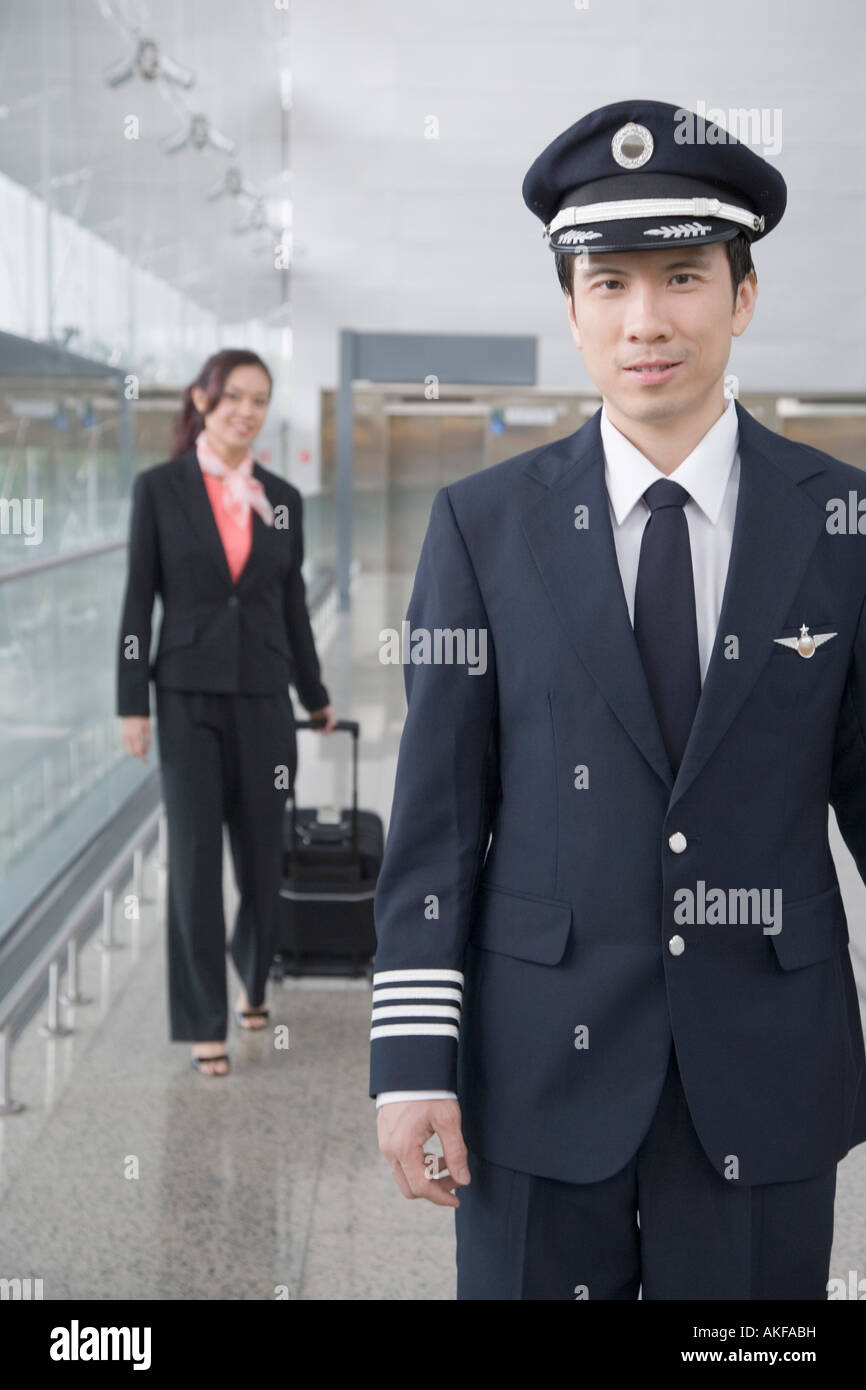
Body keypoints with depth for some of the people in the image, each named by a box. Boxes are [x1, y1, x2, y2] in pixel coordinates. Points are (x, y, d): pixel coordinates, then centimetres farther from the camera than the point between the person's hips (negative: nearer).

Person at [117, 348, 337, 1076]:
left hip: (263, 697, 3)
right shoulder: (160, 488, -2)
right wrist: (132, 703, -6)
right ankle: (205, 1022, 10)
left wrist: (316, 696, 18)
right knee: (195, 858, 0)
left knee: (262, 851, 8)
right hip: (188, 697, -2)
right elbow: (138, 599, -3)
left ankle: (253, 983, 33)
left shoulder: (282, 498, 5)